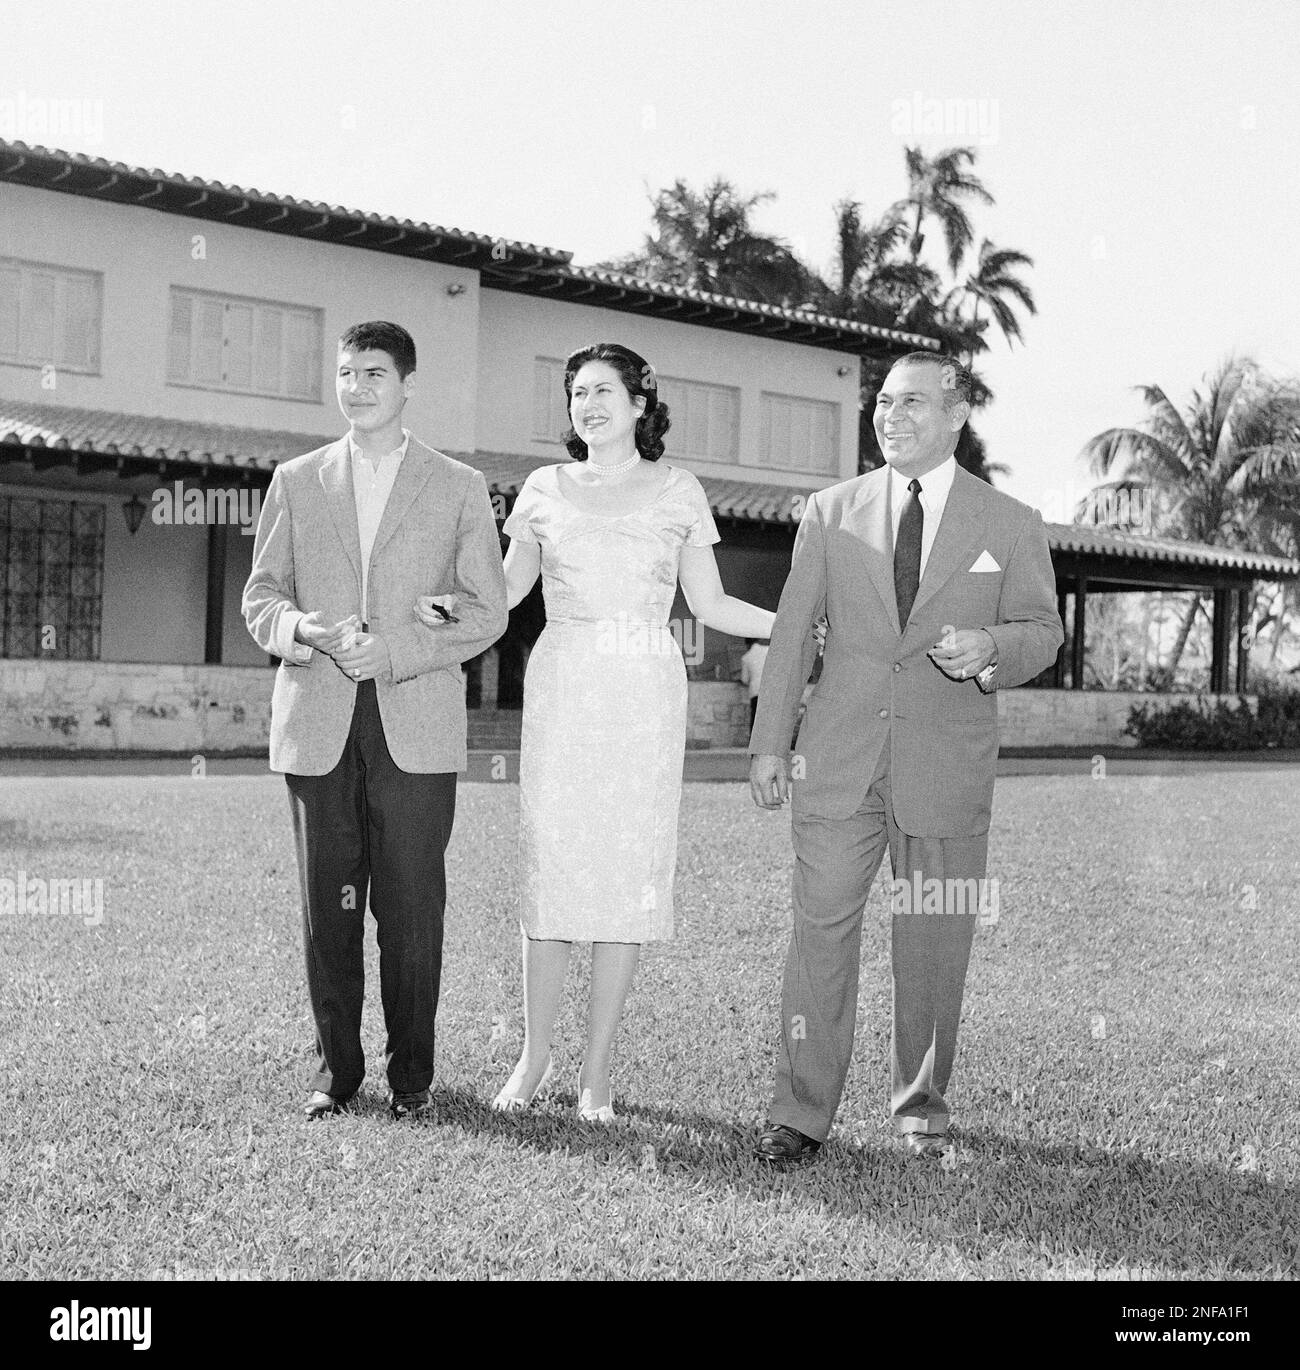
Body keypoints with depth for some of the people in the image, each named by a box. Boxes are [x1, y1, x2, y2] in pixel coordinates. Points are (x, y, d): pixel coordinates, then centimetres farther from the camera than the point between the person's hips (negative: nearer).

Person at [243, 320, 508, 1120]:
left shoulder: (459, 487, 9)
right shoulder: (297, 481, 14)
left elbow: (487, 610, 3)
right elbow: (260, 595, 13)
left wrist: (394, 651, -11)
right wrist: (295, 627, -11)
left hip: (415, 729, -2)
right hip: (317, 725, 2)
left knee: (412, 909, -2)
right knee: (328, 907, 4)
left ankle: (411, 1072, 12)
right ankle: (336, 1067, 17)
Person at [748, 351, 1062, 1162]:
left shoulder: (1012, 525, 6)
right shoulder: (832, 512, 9)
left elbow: (1043, 632, 8)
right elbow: (793, 632, 9)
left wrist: (990, 649, -16)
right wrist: (769, 743, 4)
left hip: (948, 768, 0)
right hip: (839, 761, 1)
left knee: (934, 944, 7)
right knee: (821, 933, -2)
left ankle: (923, 1107, 24)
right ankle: (802, 1113, 7)